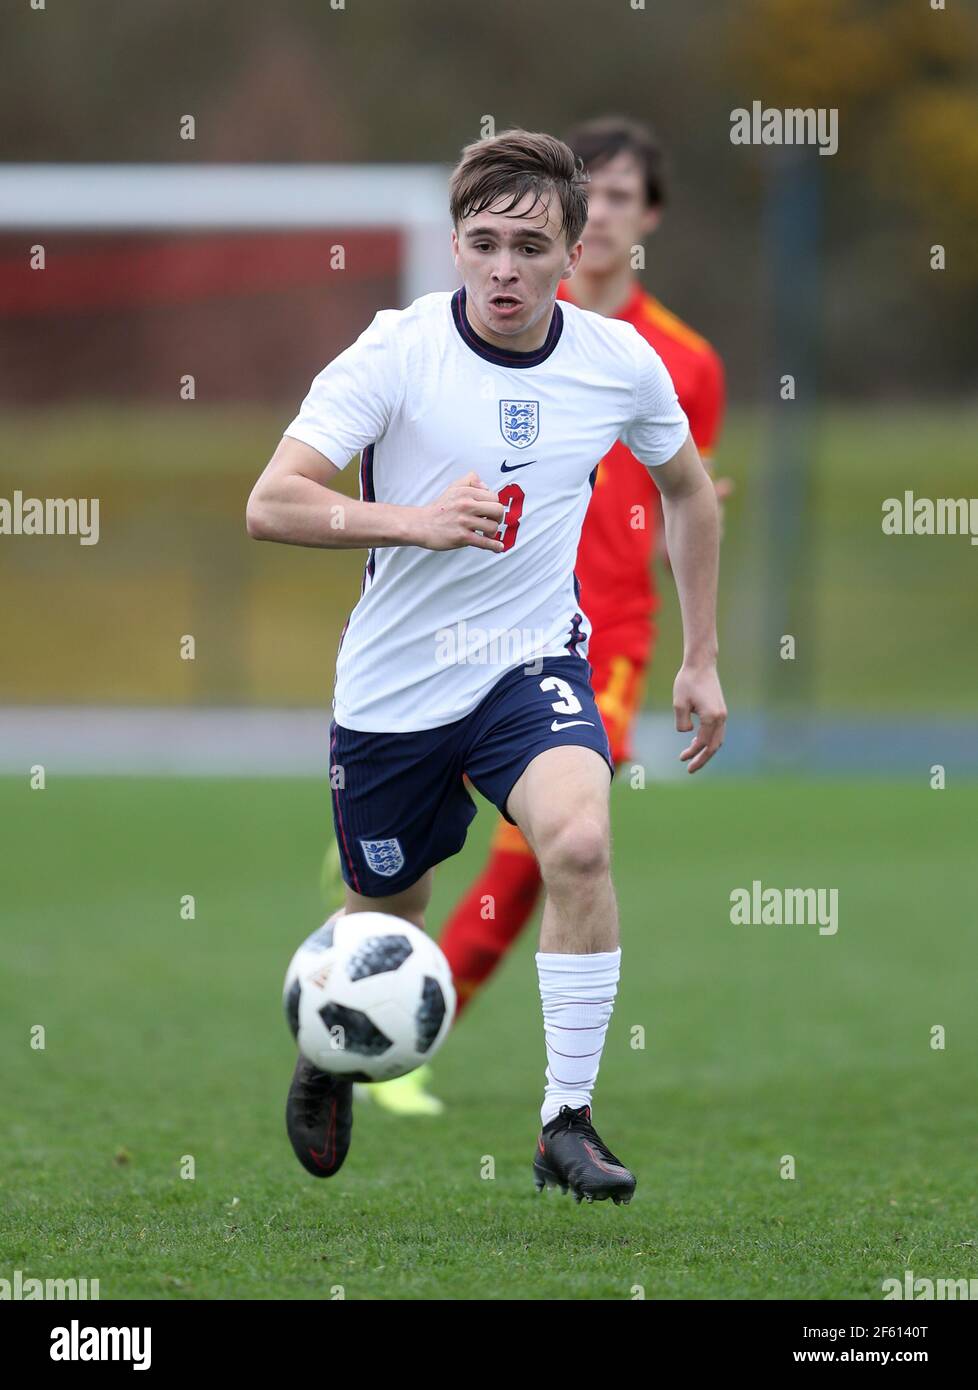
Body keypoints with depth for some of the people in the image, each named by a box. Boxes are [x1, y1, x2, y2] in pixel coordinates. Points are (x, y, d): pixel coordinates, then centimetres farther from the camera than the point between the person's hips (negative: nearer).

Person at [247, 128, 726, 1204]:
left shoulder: (617, 361, -7)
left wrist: (701, 659, 13)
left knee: (579, 841, -28)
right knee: (386, 916, 15)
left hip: (533, 664, 1)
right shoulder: (397, 352, -16)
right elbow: (270, 504, -24)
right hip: (394, 681, -1)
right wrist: (417, 522, -38)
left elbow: (686, 491, 14)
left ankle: (568, 1122, -18)